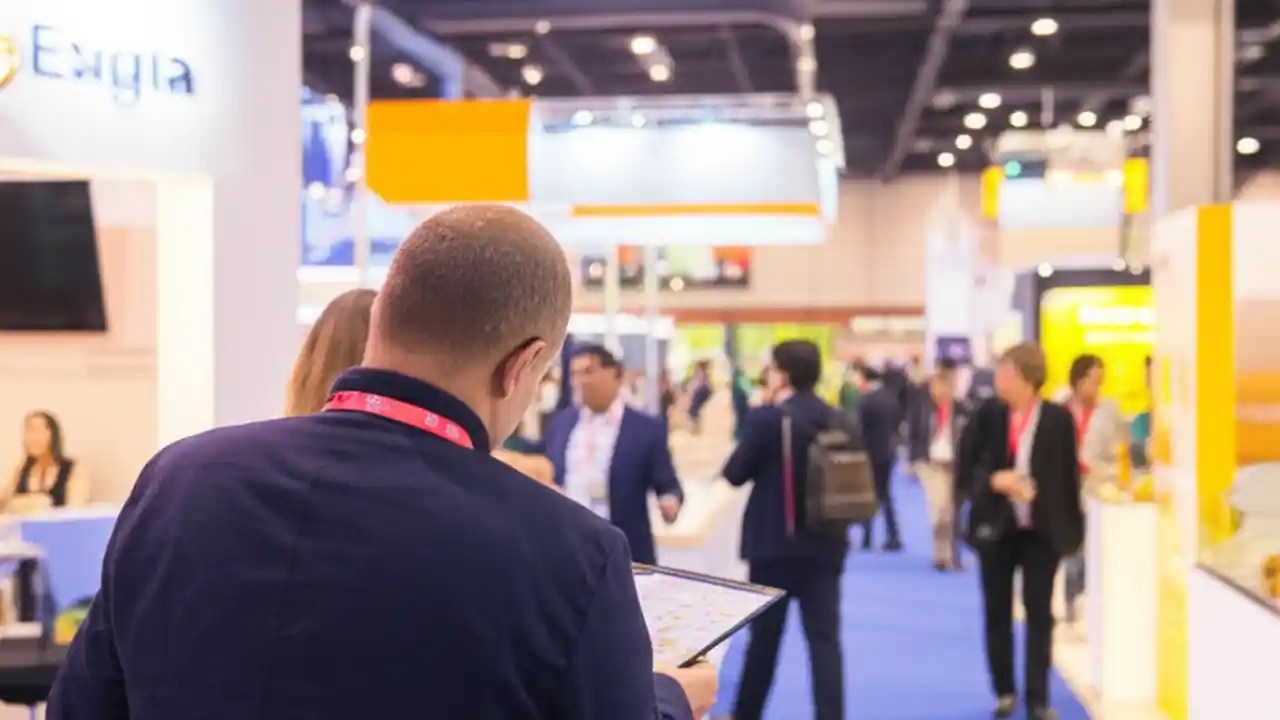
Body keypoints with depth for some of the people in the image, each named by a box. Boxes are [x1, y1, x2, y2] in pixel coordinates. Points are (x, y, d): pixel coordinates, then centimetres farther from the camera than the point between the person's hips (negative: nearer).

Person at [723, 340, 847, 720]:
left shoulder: (767, 417, -13)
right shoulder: (838, 420, 2)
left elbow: (735, 473, -7)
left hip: (774, 541, -3)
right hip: (825, 542, 3)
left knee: (765, 635, 11)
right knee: (825, 638, 2)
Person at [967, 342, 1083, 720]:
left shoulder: (1058, 418, -5)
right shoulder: (990, 415, 0)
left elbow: (1069, 475, 0)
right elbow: (970, 466, 4)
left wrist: (1072, 528, 0)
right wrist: (992, 480, -17)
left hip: (1042, 531, -2)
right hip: (995, 527, 2)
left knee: (1040, 614, 2)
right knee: (997, 613, 9)